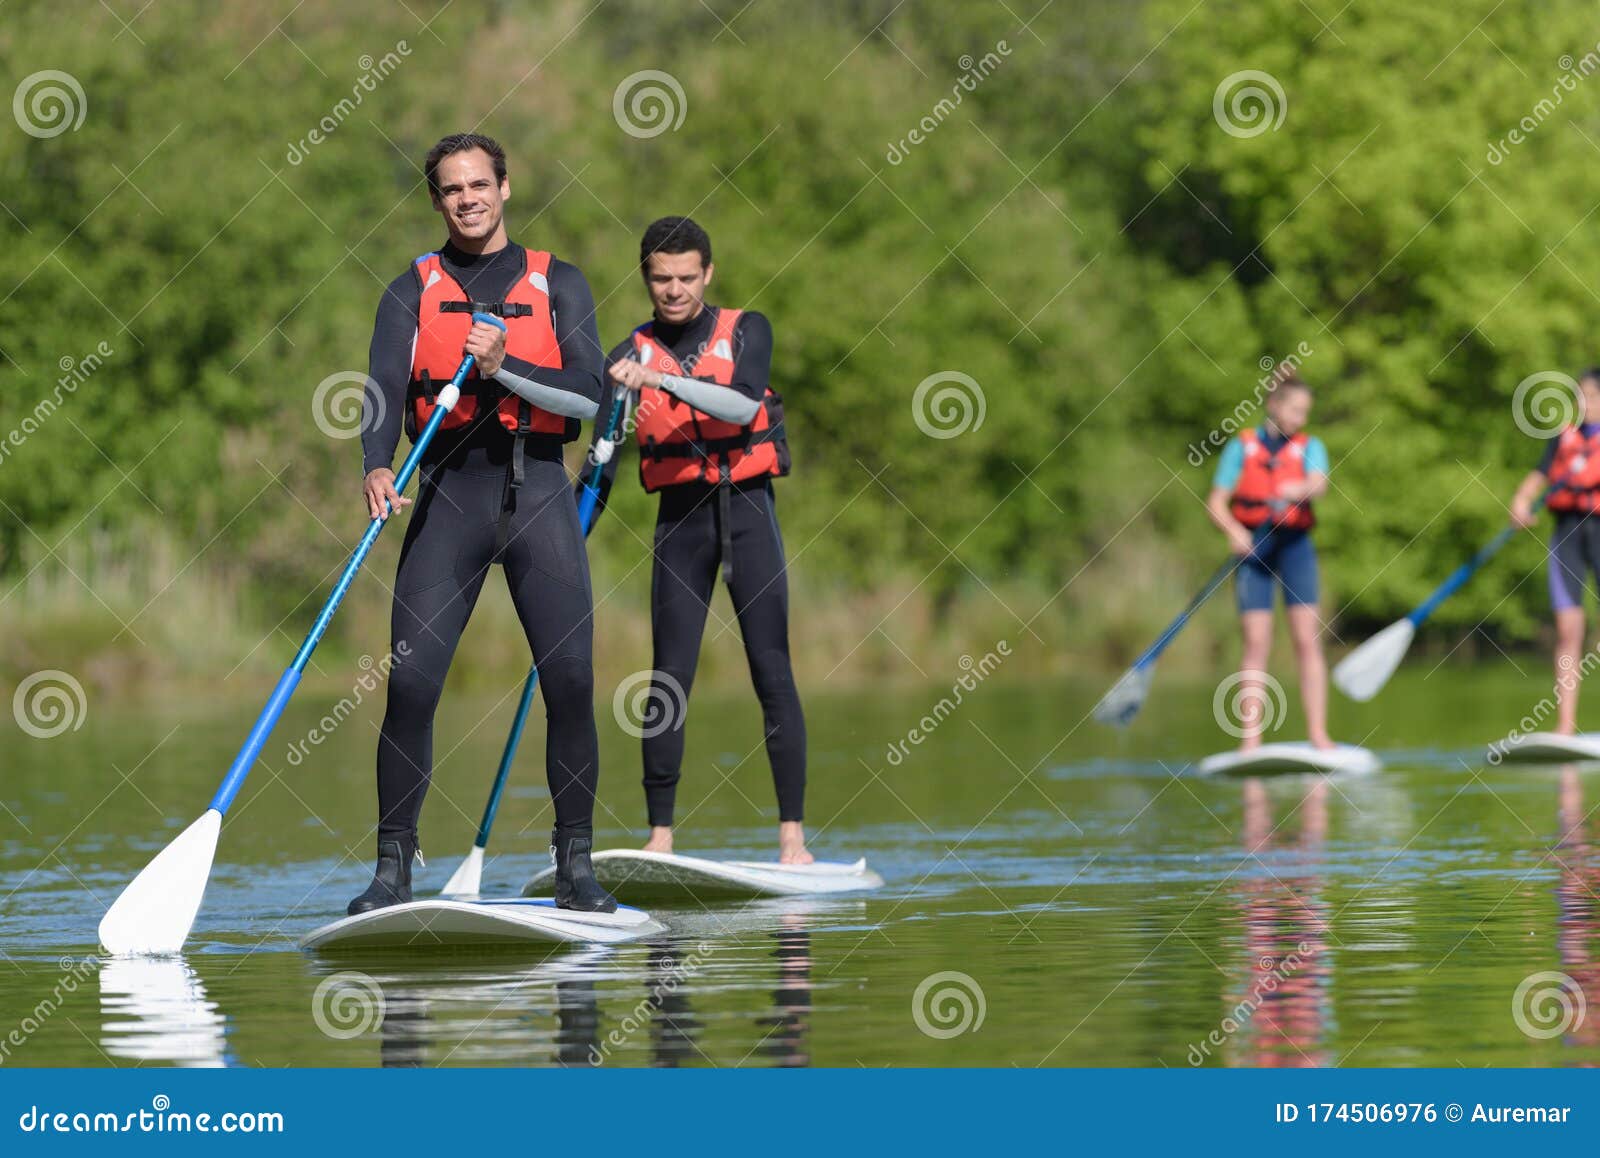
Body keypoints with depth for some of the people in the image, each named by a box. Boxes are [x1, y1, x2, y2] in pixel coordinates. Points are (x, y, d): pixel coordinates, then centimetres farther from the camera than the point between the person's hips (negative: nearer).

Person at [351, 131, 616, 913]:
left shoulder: (557, 284, 10)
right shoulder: (413, 291, 9)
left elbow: (587, 395, -1)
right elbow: (385, 387, -6)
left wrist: (504, 367, -17)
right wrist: (377, 468, -26)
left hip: (539, 494, 0)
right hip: (448, 494, 0)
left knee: (570, 683, -7)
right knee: (410, 683, -9)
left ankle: (575, 866, 3)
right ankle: (394, 865, -1)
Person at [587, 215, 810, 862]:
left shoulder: (745, 331, 3)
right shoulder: (629, 358, 6)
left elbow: (744, 402, -17)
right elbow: (601, 461, 2)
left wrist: (663, 380, -27)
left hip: (747, 510, -1)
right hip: (680, 520, 1)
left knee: (771, 671, -6)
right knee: (669, 679, -3)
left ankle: (793, 835, -5)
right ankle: (660, 836, 0)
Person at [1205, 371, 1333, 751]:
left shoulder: (1310, 447, 7)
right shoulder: (1242, 446, 4)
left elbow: (1319, 483, -14)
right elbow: (1216, 502, 0)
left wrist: (1301, 489, -37)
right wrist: (1234, 532, -19)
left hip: (1295, 545, 1)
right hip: (1253, 546, -1)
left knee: (1307, 640, -6)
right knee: (1256, 642, -5)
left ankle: (1317, 733, -5)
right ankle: (1250, 738, -4)